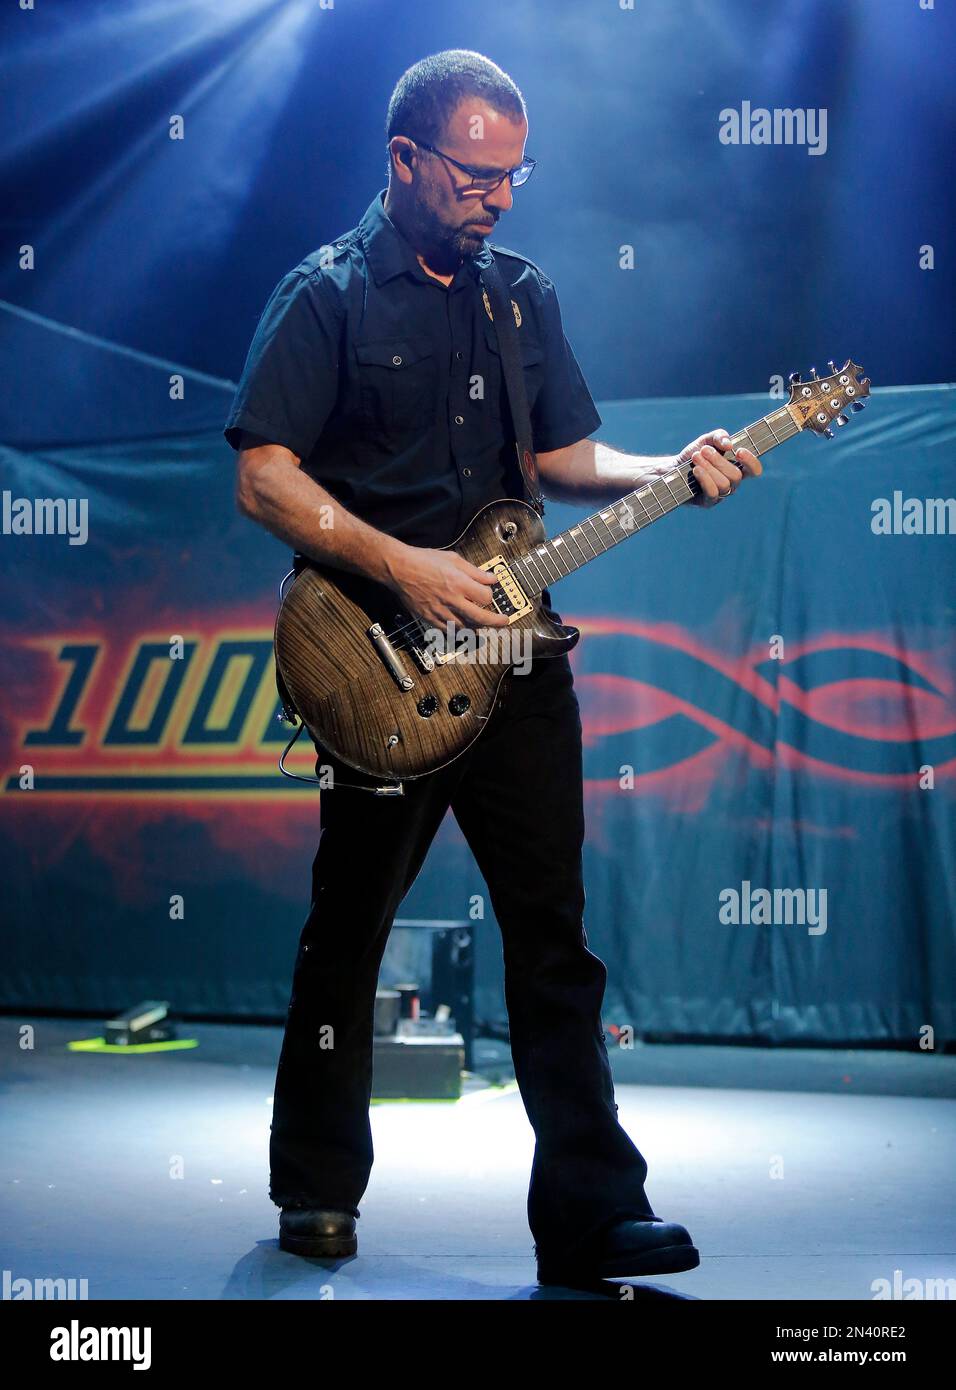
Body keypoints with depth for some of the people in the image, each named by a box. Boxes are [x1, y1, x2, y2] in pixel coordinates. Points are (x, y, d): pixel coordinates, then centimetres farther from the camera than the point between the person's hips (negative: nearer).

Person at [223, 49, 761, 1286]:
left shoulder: (523, 297, 14)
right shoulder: (327, 297, -4)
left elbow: (563, 459, 15)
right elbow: (264, 479, -10)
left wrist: (671, 473, -4)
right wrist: (401, 566, -19)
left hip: (513, 652, 5)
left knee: (555, 937, 0)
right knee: (348, 932, 6)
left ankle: (590, 1210, 2)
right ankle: (317, 1191, 22)